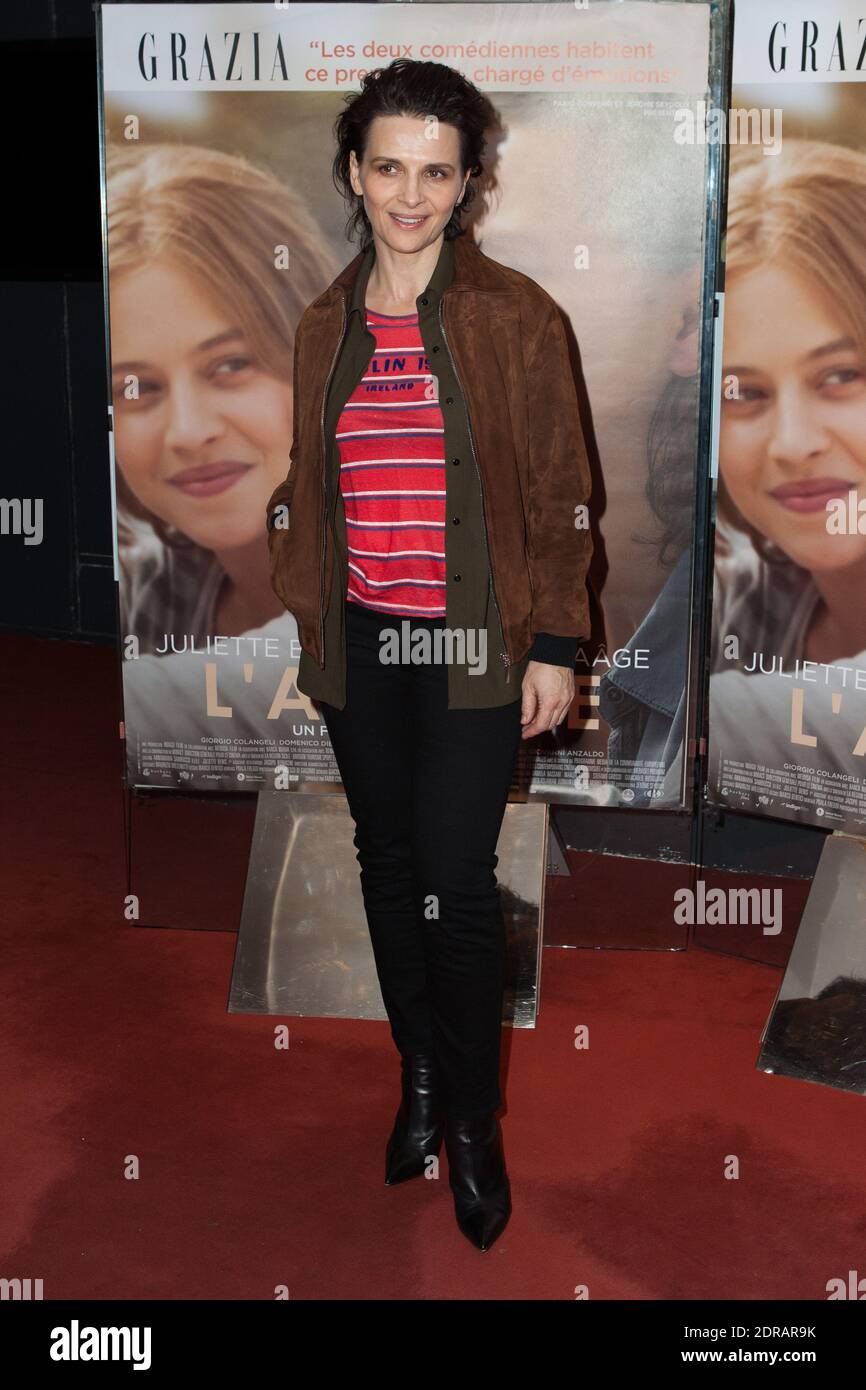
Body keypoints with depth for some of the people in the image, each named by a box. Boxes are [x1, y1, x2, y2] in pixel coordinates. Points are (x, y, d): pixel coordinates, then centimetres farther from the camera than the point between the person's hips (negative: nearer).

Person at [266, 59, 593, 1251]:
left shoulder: (516, 318, -5)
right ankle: (419, 1076, 34)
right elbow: (302, 491, 14)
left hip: (472, 647, -4)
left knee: (458, 890, -3)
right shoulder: (324, 328, 7)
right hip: (358, 644, 4)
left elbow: (559, 494, -4)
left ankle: (473, 1123, 18)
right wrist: (302, 619, 11)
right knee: (388, 866, 14)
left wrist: (554, 647, -7)